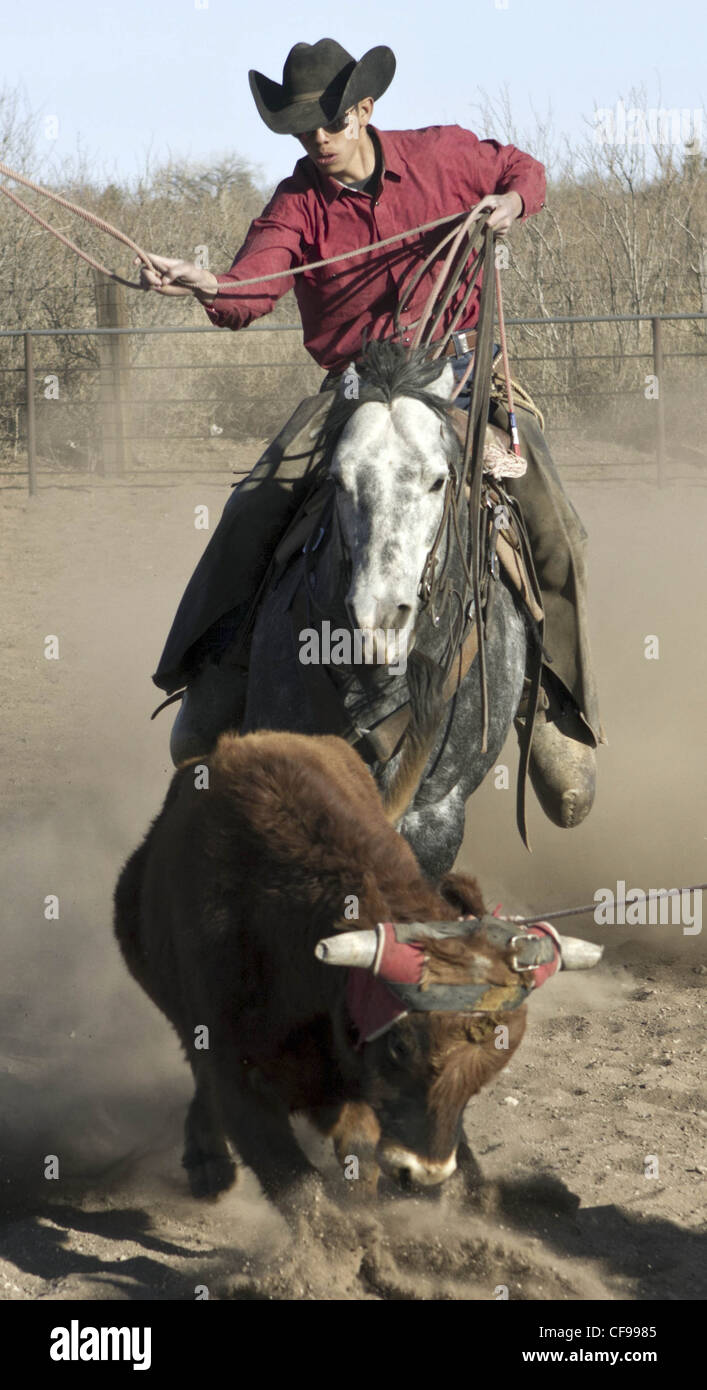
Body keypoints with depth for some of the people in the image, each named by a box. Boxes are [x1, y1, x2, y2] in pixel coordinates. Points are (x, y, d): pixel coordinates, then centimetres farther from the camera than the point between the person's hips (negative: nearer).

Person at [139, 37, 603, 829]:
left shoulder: (441, 156, 0)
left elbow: (523, 170, 18)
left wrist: (510, 203, -5)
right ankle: (219, 663, 0)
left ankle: (554, 710, 0)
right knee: (255, 509, -20)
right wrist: (204, 286, -41)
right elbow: (250, 292, -18)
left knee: (553, 527, -15)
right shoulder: (298, 203, -3)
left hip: (457, 370, 0)